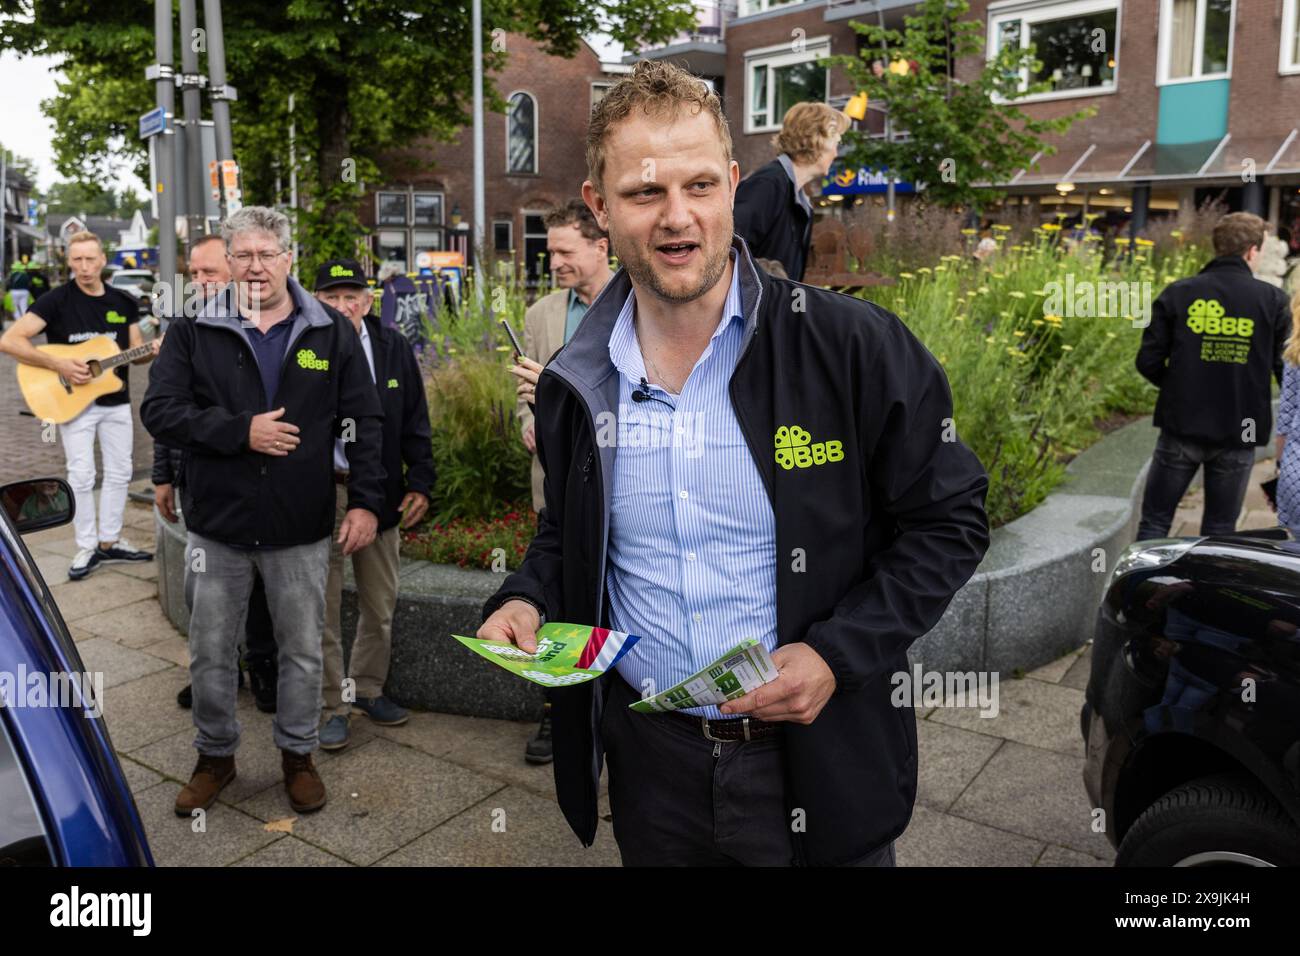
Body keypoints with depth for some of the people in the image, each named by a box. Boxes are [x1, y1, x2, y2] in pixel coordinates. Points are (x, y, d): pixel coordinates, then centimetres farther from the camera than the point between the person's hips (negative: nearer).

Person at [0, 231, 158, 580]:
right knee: (81, 476, -1)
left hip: (116, 401, 5)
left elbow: (135, 352, 11)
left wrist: (152, 351, -12)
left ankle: (110, 541, 22)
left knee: (119, 472, 9)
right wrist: (58, 365, -24)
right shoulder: (56, 301, -10)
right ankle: (87, 547, 11)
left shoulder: (124, 303, 4)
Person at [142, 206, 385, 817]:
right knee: (210, 654, 13)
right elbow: (159, 412, -6)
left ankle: (297, 754, 31)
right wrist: (241, 431, -18)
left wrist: (366, 501, -7)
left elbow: (366, 422, 1)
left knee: (303, 652, 11)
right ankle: (215, 755, 34)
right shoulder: (193, 332, 1)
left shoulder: (332, 333, 2)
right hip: (217, 526, 1)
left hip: (302, 530, 0)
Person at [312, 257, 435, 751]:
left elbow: (415, 419, 7)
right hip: (321, 492, -3)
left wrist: (420, 483, 2)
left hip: (381, 490, 4)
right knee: (323, 606, 6)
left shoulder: (392, 346, 2)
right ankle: (331, 705, 20)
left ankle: (367, 689, 33)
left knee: (381, 602, 14)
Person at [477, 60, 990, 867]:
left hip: (819, 767, -3)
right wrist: (527, 600, -5)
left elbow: (949, 522, -8)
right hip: (648, 763, 4)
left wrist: (838, 654, -18)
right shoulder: (575, 384, -1)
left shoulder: (859, 348, -14)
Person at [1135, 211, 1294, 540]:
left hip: (1181, 427, 0)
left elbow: (1148, 362, -4)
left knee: (1154, 522, 10)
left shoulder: (1178, 293, -3)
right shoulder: (1273, 300, -3)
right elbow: (1287, 369, -3)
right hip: (1238, 437, 1)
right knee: (1219, 532, 13)